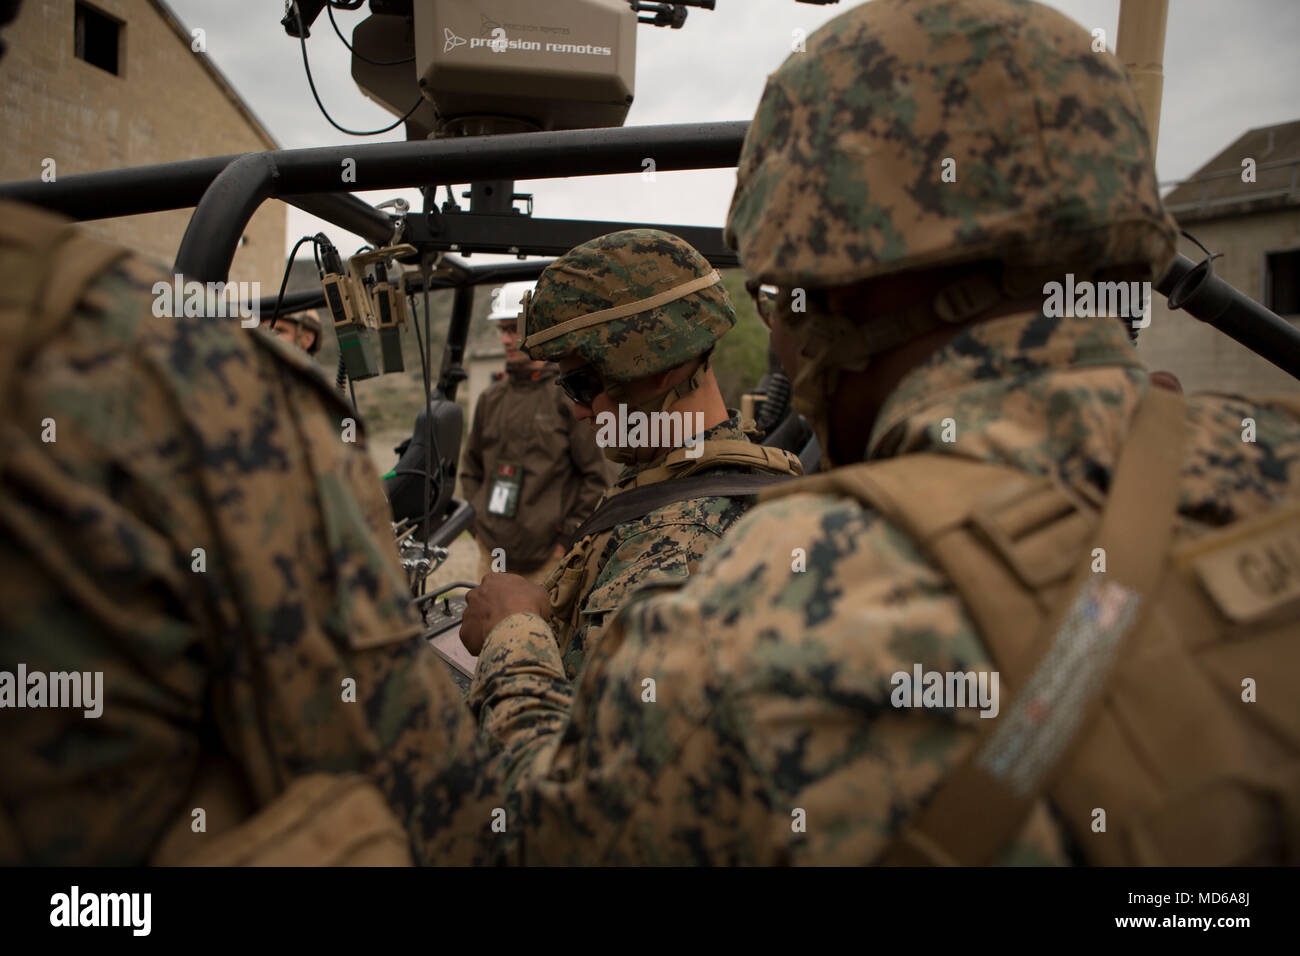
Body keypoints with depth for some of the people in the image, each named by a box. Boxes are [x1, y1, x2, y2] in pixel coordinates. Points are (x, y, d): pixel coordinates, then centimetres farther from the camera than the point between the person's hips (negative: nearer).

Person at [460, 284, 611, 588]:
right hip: (492, 553, 6)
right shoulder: (491, 398, 12)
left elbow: (597, 477, -7)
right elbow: (471, 470, 22)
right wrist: (477, 523, 11)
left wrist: (567, 537, -7)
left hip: (547, 558, -5)